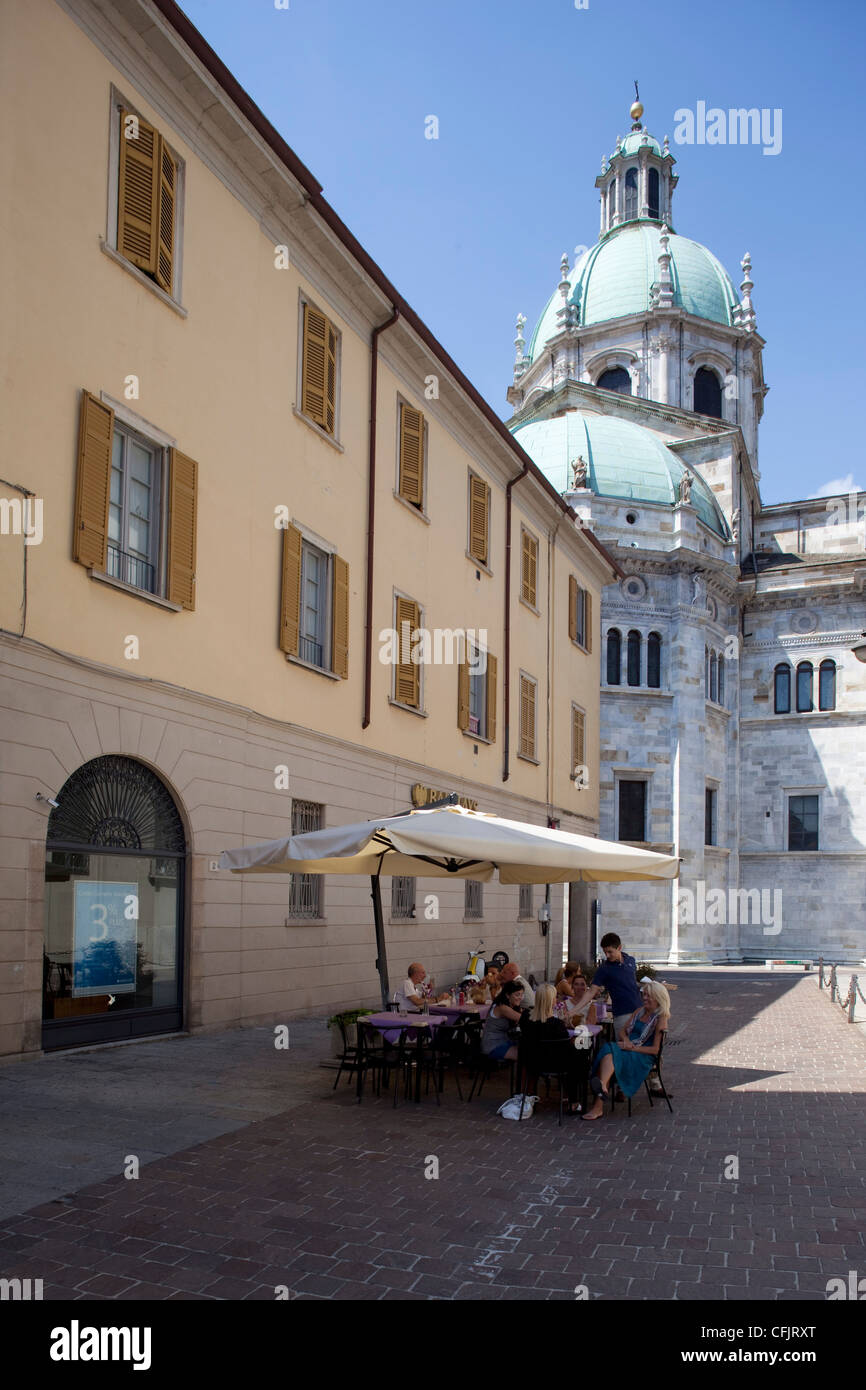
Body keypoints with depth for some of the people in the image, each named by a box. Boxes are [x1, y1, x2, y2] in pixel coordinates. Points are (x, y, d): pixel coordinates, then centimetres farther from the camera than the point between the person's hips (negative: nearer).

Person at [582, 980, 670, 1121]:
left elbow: (655, 1050, -7)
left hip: (643, 1057, -6)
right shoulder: (639, 1011, 21)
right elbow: (622, 1031, 19)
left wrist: (631, 1047, -14)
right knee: (608, 1049, -29)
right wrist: (626, 1040, -4)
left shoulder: (661, 1019, -1)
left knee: (608, 1052, -33)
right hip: (627, 1049, 6)